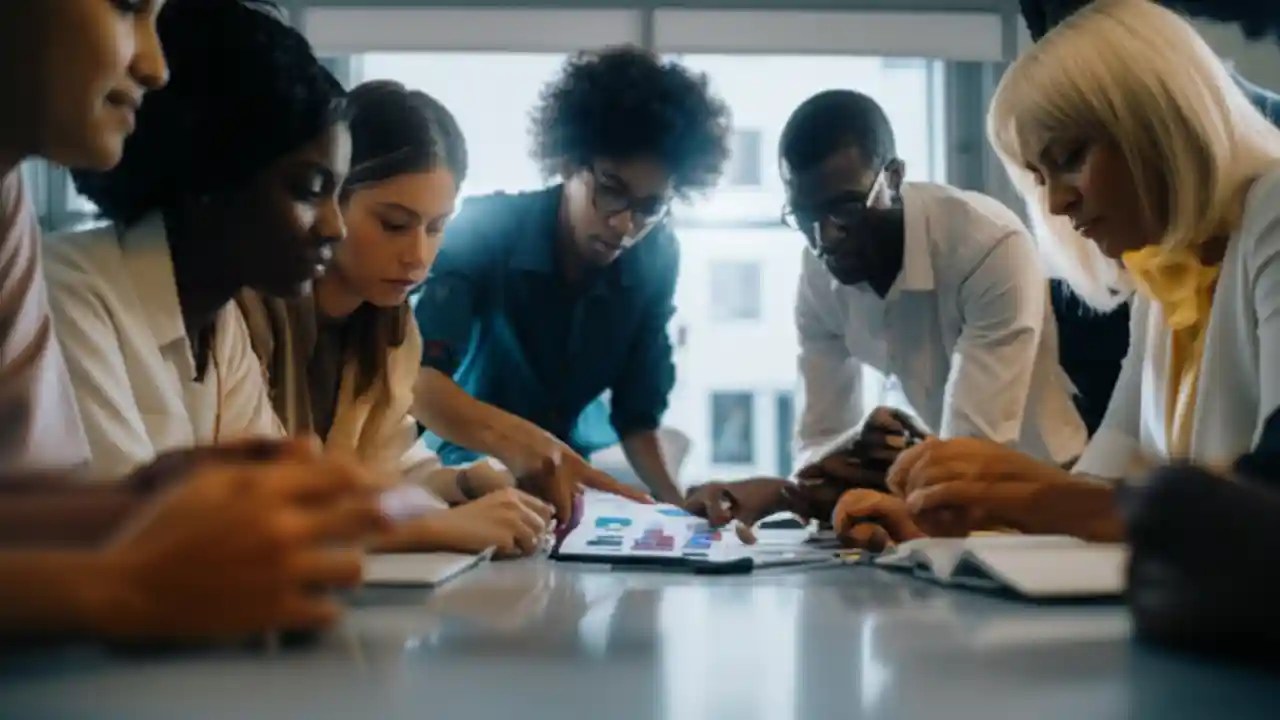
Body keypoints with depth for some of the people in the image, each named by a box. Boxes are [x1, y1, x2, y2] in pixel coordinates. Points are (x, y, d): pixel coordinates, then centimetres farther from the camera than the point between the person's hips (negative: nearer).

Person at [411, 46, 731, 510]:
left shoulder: (656, 259, -9)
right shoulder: (483, 230, -21)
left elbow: (637, 411, -4)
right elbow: (414, 378, -34)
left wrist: (676, 506, -21)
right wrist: (513, 437, -52)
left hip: (572, 474, 4)